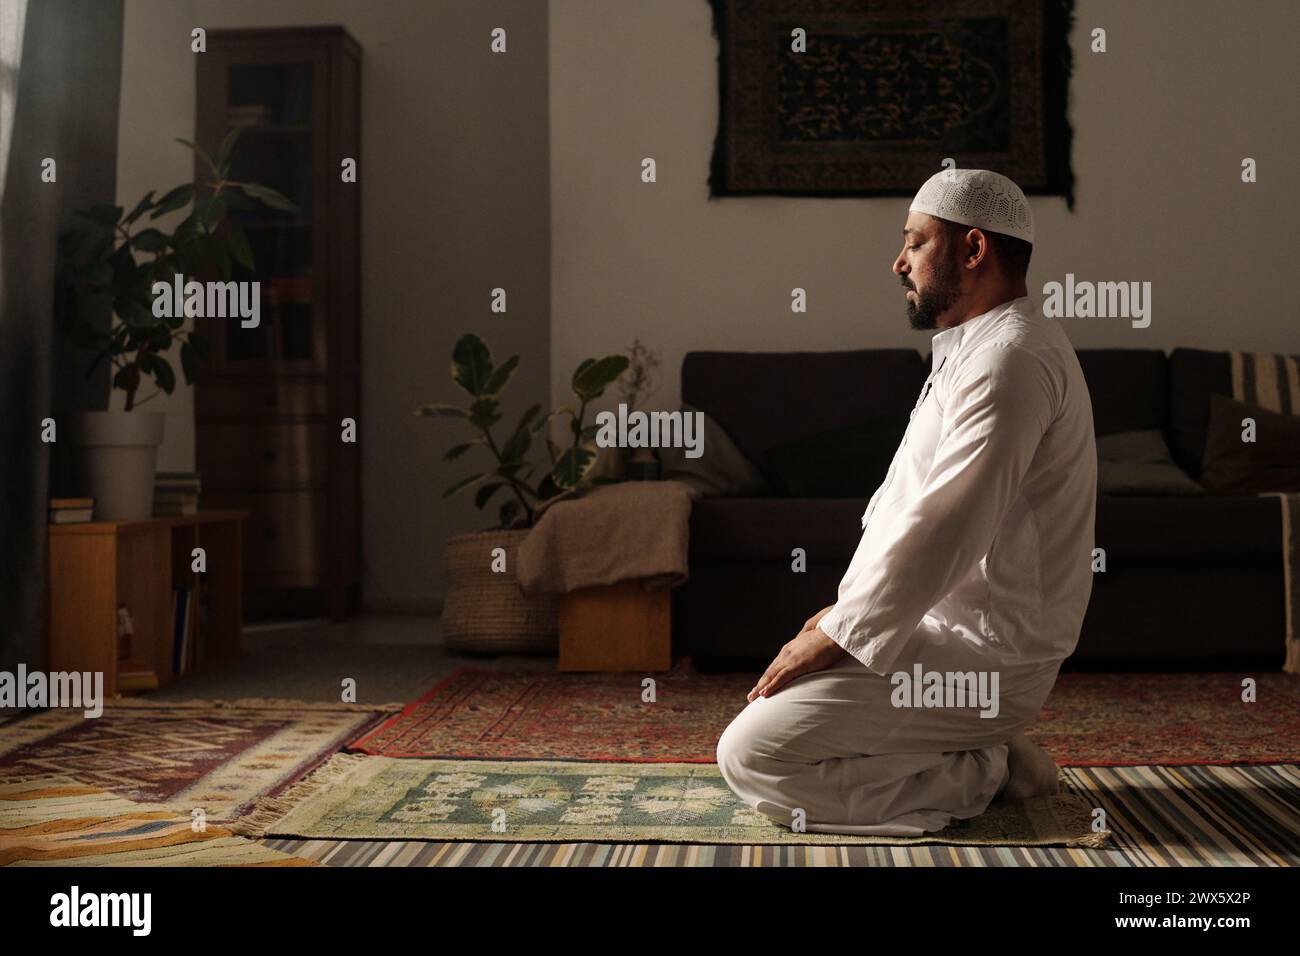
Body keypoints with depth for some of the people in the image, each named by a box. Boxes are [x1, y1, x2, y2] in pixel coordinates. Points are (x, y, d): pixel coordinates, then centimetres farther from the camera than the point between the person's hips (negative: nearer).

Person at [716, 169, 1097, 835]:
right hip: (942, 629, 11)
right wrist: (843, 610, 8)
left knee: (751, 756, -16)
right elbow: (898, 501, 19)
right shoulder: (971, 350, 17)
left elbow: (941, 531, -26)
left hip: (982, 660, -11)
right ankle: (985, 758, 10)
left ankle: (977, 777, -6)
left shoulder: (1011, 358, -19)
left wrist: (835, 636, -17)